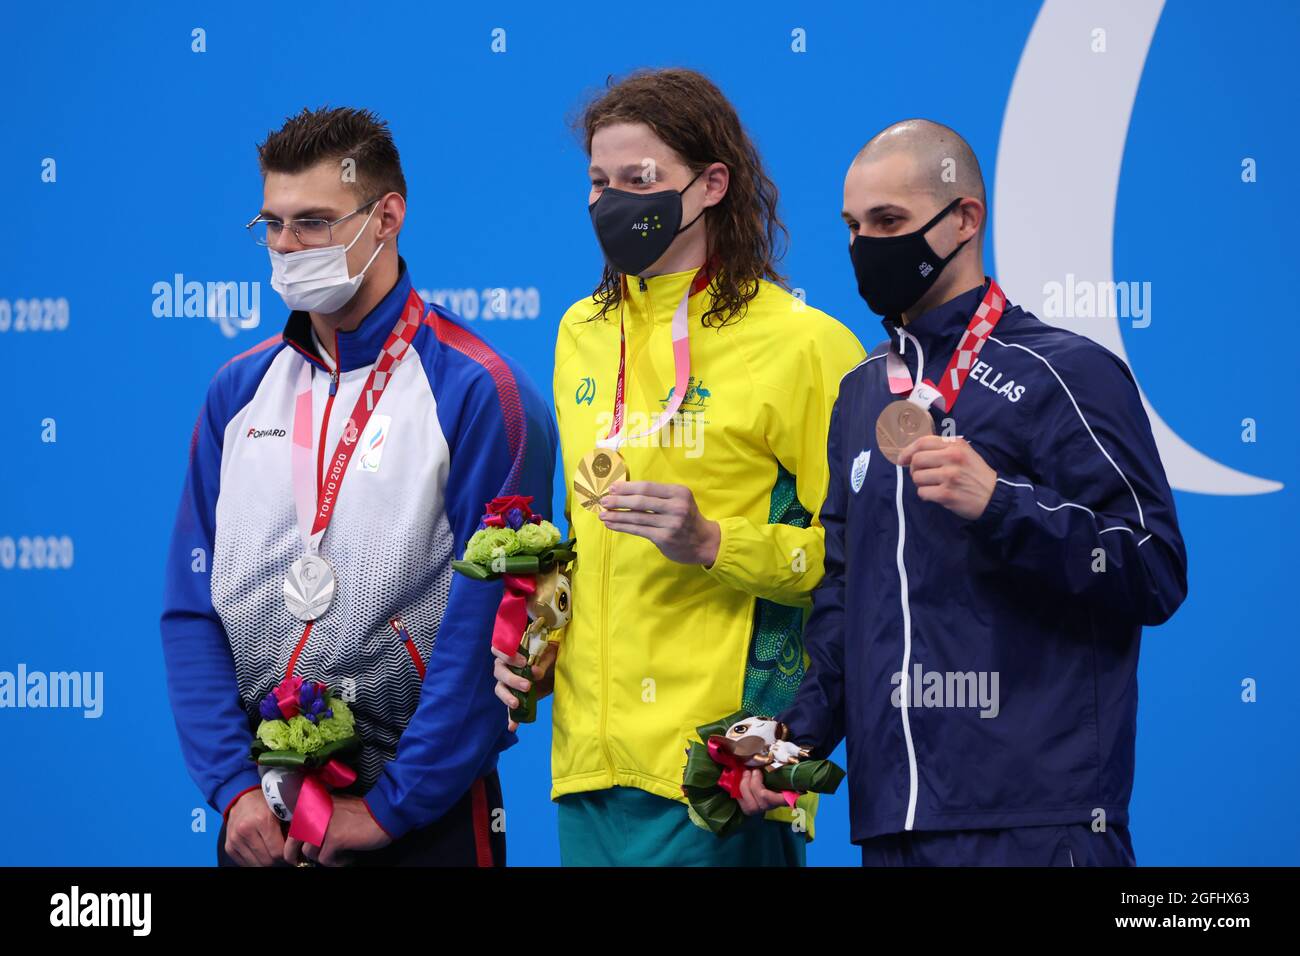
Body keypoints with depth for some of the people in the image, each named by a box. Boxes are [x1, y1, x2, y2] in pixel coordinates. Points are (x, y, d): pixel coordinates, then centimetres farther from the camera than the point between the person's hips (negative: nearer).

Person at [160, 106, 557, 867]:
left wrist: (389, 806, -14)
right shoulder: (240, 391, 7)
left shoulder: (478, 392, -9)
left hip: (422, 818, -4)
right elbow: (192, 604, 5)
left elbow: (486, 623, -14)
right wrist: (233, 787, -6)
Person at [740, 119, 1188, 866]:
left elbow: (1156, 575, -11)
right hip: (890, 818, 6)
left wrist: (999, 504, -21)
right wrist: (801, 734, 9)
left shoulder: (1066, 374, -5)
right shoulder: (863, 393, 17)